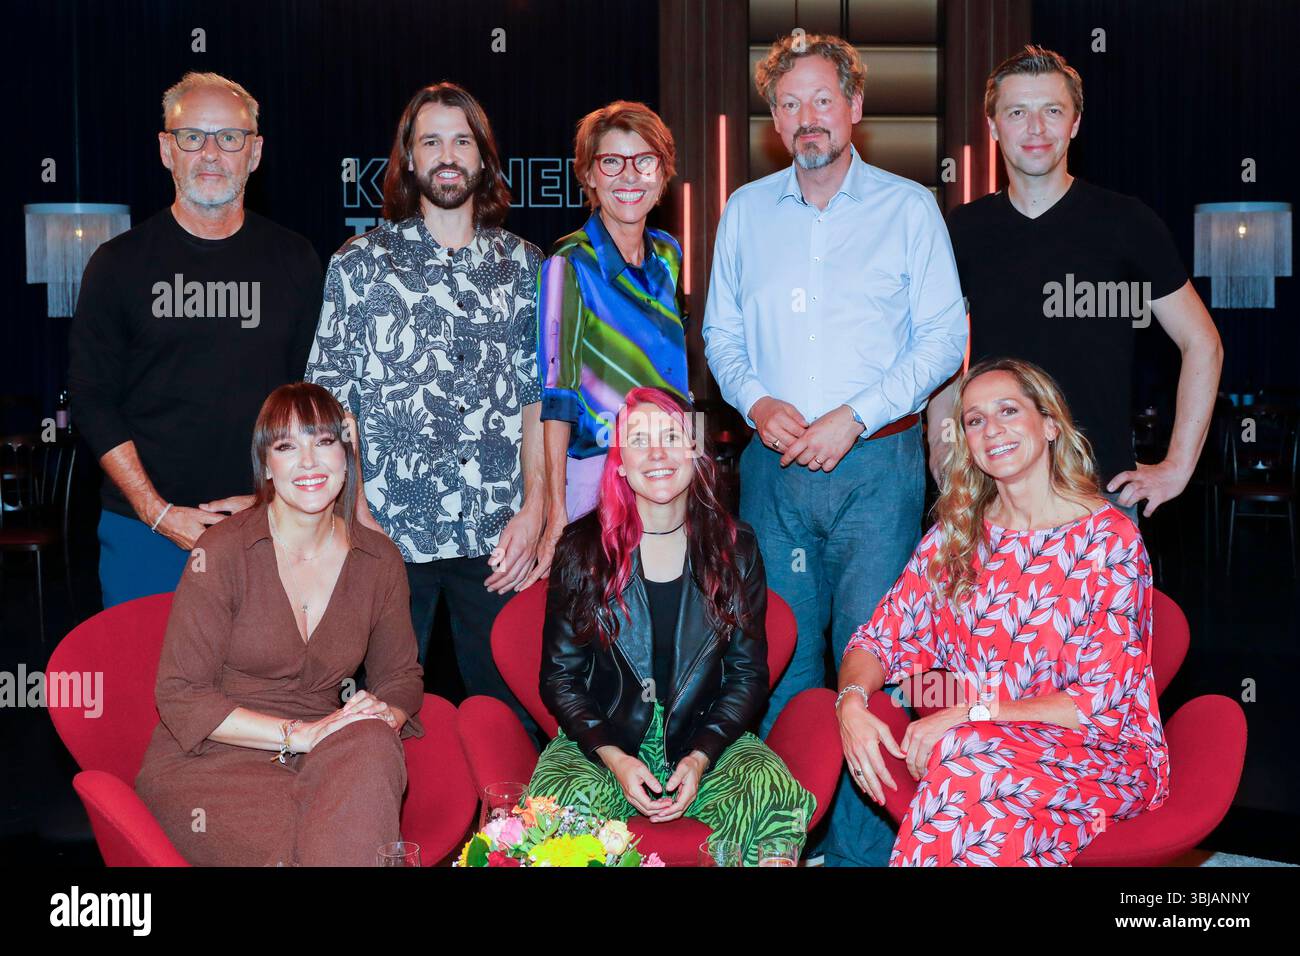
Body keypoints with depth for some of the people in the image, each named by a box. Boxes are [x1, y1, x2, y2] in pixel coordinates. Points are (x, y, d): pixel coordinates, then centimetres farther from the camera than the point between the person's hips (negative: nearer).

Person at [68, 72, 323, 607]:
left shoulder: (294, 261, 5)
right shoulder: (119, 263, 1)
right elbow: (93, 399, 0)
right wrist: (158, 512, -9)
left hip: (269, 527, 1)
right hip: (143, 531, 0)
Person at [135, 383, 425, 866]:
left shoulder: (379, 559, 5)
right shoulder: (224, 550, -9)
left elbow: (401, 673, 15)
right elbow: (179, 696, -11)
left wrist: (387, 714, -11)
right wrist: (299, 734, -20)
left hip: (315, 754, 5)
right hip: (207, 764, -5)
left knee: (372, 746, -31)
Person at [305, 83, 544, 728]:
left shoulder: (523, 265, 11)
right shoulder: (360, 263, 5)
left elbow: (539, 395, 9)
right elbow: (330, 401, 2)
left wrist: (534, 507, -1)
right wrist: (357, 516, -7)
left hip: (497, 537, 2)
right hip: (388, 533, -1)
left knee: (508, 709, 6)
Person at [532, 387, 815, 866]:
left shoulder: (734, 547, 3)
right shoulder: (581, 549, -1)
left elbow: (748, 674, 5)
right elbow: (559, 677, 2)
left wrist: (701, 756, -11)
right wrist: (613, 758, -13)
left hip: (706, 740, 1)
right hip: (602, 741, -1)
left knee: (778, 796, -30)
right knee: (558, 800, -34)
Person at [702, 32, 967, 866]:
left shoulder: (909, 207, 2)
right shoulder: (746, 211, 12)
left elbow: (946, 337, -2)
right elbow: (721, 334, 15)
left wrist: (853, 418, -12)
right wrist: (755, 399, -6)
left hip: (877, 462, -3)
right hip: (774, 464, 3)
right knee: (780, 653, 8)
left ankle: (865, 843, 5)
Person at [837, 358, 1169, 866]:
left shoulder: (1110, 538, -6)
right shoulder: (953, 536, 9)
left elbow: (1101, 700, -11)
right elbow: (881, 638, 6)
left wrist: (974, 714, -21)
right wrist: (853, 700, -17)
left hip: (1097, 753, -4)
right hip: (975, 744, 4)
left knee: (967, 771, -38)